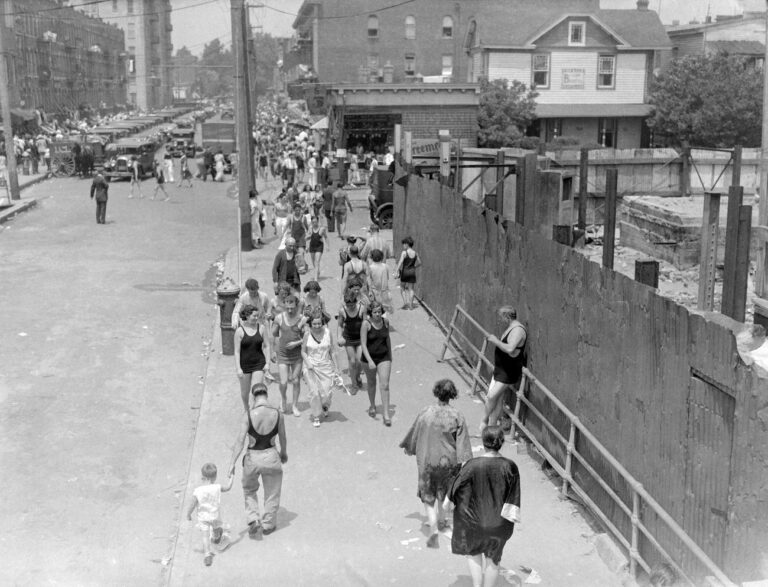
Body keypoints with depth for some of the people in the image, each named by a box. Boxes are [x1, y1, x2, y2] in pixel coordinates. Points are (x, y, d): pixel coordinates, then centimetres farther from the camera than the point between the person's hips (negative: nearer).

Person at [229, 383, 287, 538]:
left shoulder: (249, 415, -16)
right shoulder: (277, 414, -10)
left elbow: (240, 442, -16)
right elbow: (282, 439, 3)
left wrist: (233, 463, -9)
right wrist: (284, 453, 22)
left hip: (253, 457, -1)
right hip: (271, 456, 1)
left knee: (249, 490, 27)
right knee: (271, 494, 21)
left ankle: (253, 519, 16)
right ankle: (268, 525, 35)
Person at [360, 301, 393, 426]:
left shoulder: (386, 322, -3)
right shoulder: (366, 323, -15)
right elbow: (363, 344, -19)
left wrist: (390, 356, 21)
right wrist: (369, 361, -28)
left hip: (384, 357, 1)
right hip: (369, 357, -1)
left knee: (385, 385, -8)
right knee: (371, 383, 17)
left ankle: (386, 414, -7)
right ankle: (372, 406, 41)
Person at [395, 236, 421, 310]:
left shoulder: (404, 253, -12)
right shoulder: (415, 253, 4)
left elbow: (400, 262, -22)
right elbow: (419, 263, 13)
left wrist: (396, 271, -27)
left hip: (404, 272, -4)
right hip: (412, 272, 4)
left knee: (402, 288, 11)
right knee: (411, 289, 8)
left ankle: (405, 302, -1)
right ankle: (411, 305, 5)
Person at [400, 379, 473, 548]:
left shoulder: (425, 413, -14)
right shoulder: (457, 417, -16)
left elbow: (413, 434, 1)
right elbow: (463, 444, -15)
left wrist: (408, 448, 20)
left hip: (427, 460, -1)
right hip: (448, 461, 1)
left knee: (428, 494, 12)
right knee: (444, 491, 28)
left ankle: (433, 527, -6)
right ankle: (441, 520, 42)